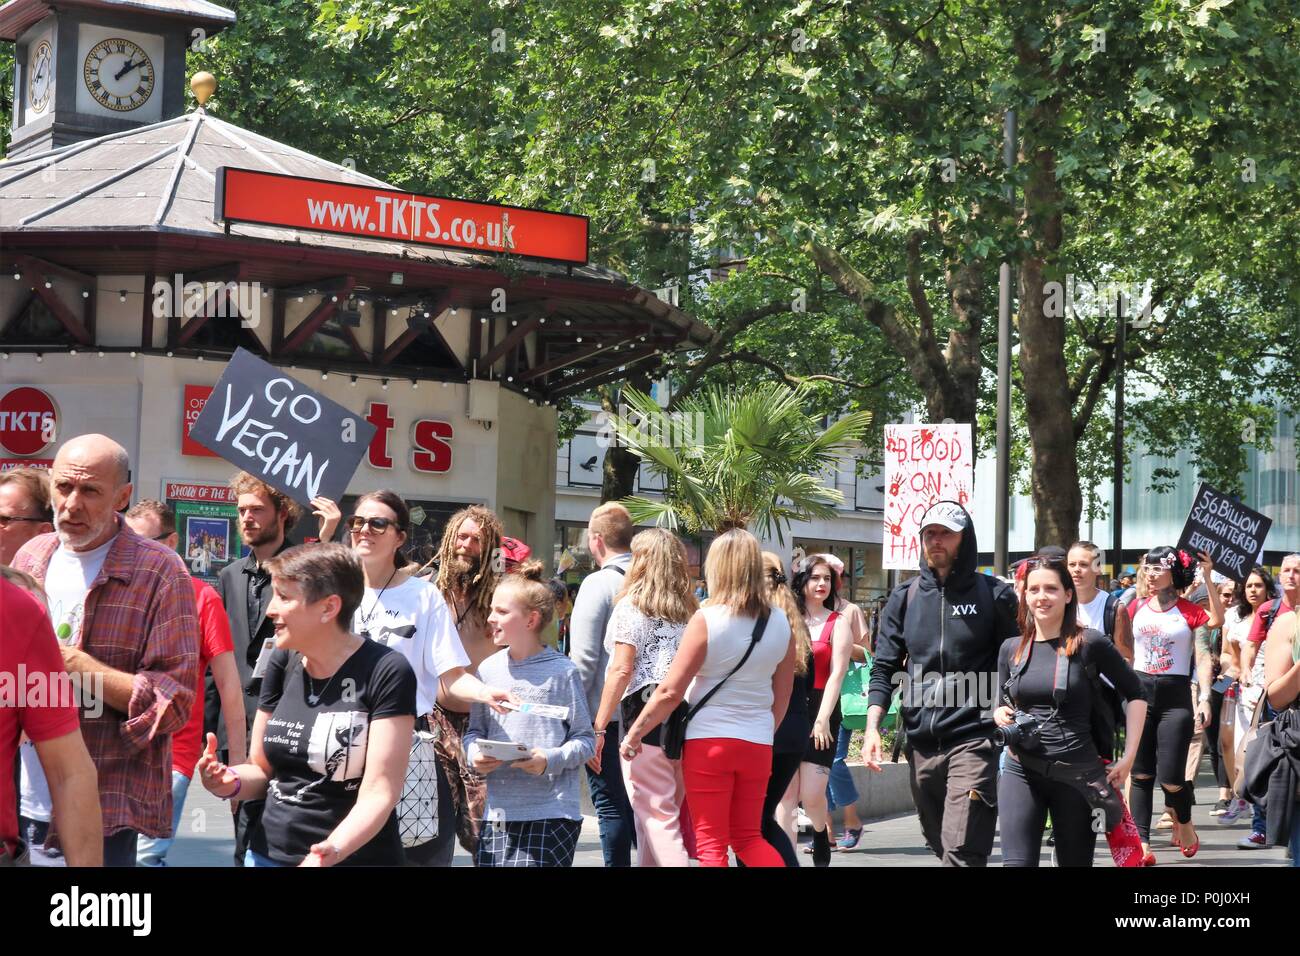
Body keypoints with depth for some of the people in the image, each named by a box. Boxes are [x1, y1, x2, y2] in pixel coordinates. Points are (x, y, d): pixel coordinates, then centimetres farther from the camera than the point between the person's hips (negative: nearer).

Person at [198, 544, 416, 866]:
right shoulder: (282, 660, 1)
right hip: (268, 853, 5)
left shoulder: (386, 673, -15)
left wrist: (331, 851, -35)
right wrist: (232, 782, -11)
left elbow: (379, 792, -19)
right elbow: (263, 770, 10)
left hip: (356, 858, -5)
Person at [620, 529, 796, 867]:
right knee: (748, 837, 17)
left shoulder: (707, 619, -13)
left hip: (709, 739, -4)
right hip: (757, 744, 4)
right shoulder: (779, 622, 1)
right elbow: (783, 693, 10)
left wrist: (634, 734, -1)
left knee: (711, 843, 4)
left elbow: (671, 691, -12)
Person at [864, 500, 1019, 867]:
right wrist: (872, 726, -1)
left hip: (973, 740, -5)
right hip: (921, 744, 5)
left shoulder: (994, 595, 2)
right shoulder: (904, 599, 11)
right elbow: (884, 668, 10)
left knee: (961, 852, -14)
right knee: (940, 845, 13)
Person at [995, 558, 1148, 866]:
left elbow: (1135, 693, 3)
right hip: (1021, 772, 2)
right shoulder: (1011, 648, 7)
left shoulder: (1089, 643, -5)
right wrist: (999, 714, -3)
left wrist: (1129, 756, -3)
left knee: (1076, 862, 8)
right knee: (1016, 862, -12)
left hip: (1078, 774, -2)